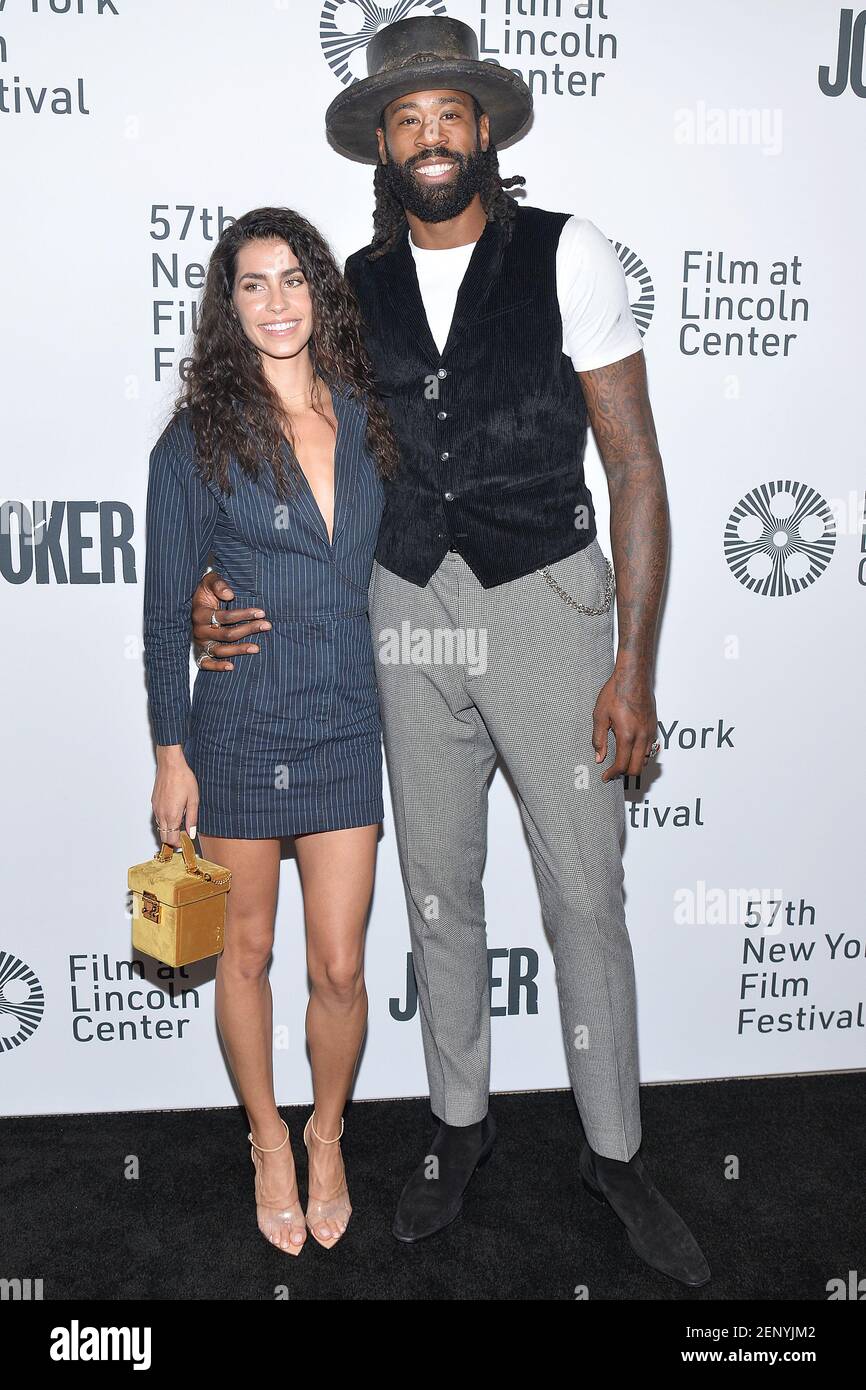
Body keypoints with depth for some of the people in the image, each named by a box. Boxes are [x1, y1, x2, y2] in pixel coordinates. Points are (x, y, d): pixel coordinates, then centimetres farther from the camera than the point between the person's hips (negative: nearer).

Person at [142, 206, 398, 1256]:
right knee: (246, 950, 13)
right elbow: (166, 609, -3)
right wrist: (170, 754, -4)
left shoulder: (366, 419, 5)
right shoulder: (198, 437, -4)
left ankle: (327, 1134, 34)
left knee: (340, 968, 6)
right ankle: (268, 1142, 37)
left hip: (349, 726, 2)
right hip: (240, 726, -2)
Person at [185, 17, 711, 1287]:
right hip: (408, 611, 4)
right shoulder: (355, 287, 7)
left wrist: (634, 665, -11)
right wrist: (220, 576, -8)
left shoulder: (567, 256, -3)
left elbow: (635, 464, -5)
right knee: (438, 890, 13)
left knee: (585, 896, 3)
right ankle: (460, 1123, 34)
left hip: (545, 603, -3)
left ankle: (614, 1151, 25)